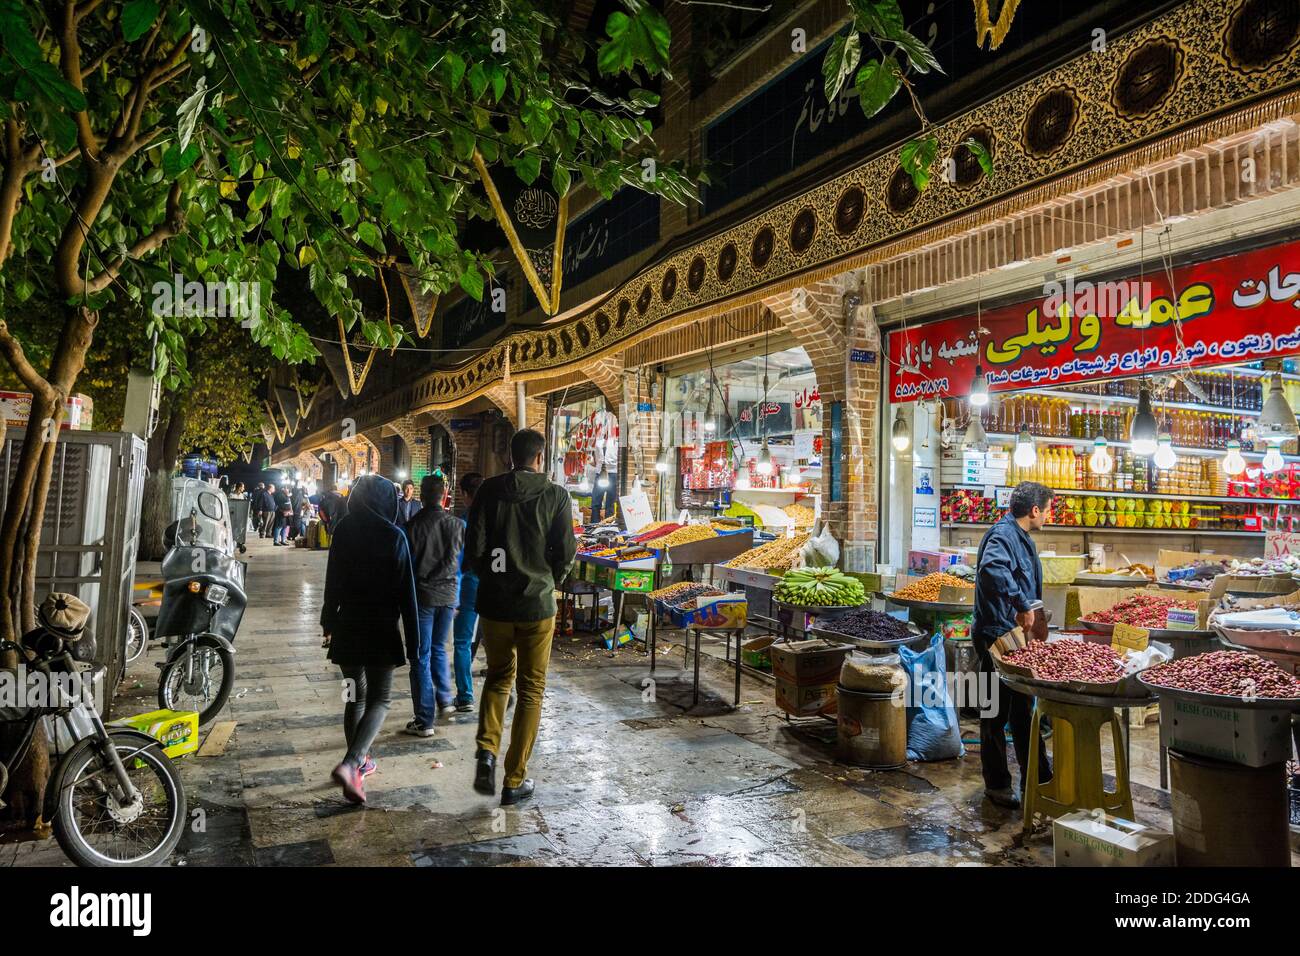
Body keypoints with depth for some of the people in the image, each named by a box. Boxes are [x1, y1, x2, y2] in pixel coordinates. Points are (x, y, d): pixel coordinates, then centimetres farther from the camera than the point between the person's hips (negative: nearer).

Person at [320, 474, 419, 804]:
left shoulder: (343, 530, -1)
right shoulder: (393, 536, -12)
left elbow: (332, 580, 6)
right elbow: (405, 590, -11)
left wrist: (328, 619, 21)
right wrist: (412, 638, -5)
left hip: (347, 627, 4)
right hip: (381, 629, -4)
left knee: (355, 697, 18)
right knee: (379, 699, 4)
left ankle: (358, 761, 25)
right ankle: (349, 764, -15)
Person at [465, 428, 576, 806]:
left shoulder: (489, 491, -3)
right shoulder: (555, 495, -6)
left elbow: (473, 549, -5)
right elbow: (565, 552, -5)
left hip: (494, 602, 2)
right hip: (537, 605, -2)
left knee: (498, 676, 23)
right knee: (530, 689, 10)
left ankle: (486, 750, 3)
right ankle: (515, 780, 14)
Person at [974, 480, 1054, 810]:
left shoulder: (1020, 537, 14)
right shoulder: (1002, 535, -19)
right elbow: (992, 568, -41)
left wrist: (1033, 611, 13)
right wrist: (1022, 606, -36)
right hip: (997, 636, -10)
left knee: (1023, 711, 18)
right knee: (996, 714, 4)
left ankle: (1038, 782, 30)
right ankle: (997, 785, 17)